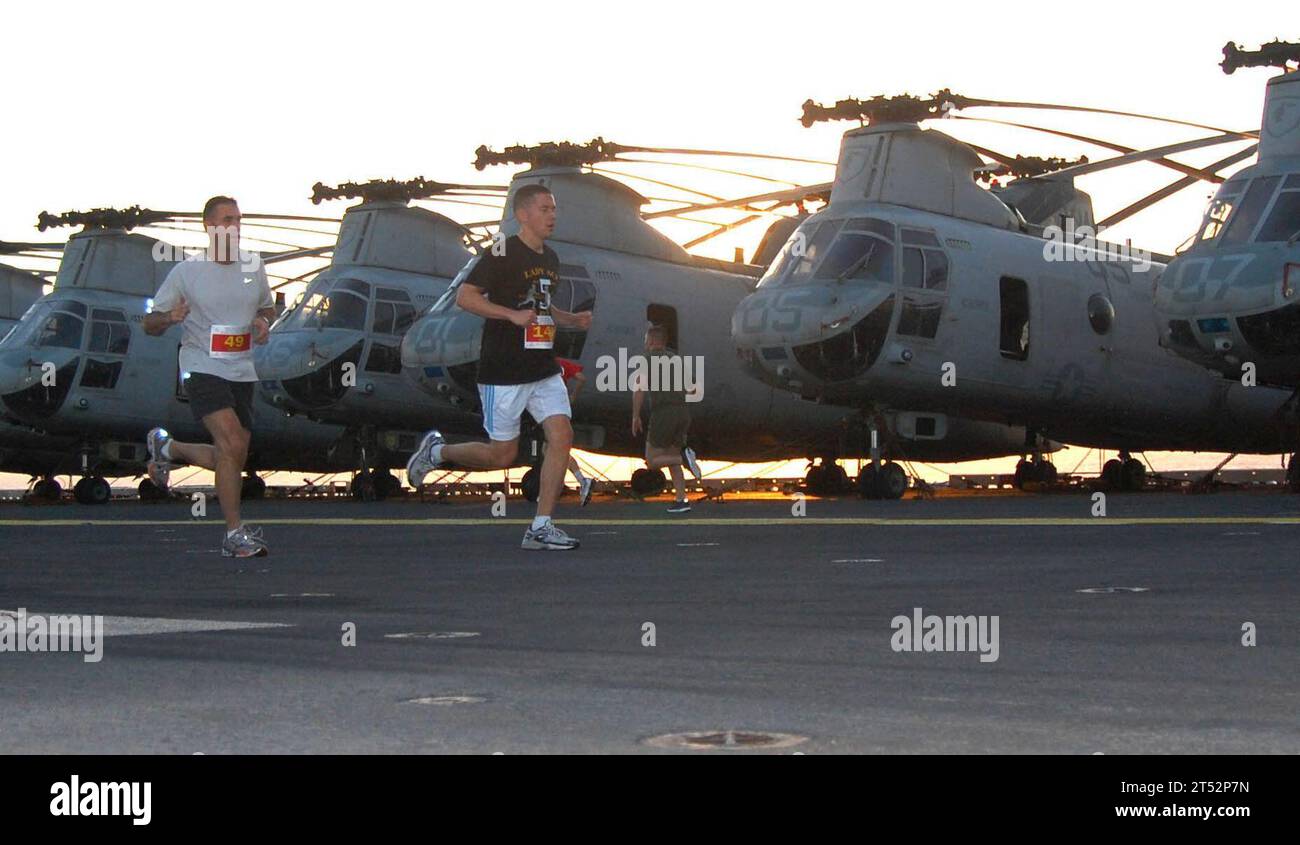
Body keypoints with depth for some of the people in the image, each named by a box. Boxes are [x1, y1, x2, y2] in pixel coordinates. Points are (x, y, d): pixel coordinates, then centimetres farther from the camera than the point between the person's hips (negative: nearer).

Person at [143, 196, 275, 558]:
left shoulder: (254, 265, 8)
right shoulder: (186, 271, -4)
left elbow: (268, 307, 25)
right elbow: (150, 324, 1)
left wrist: (264, 321, 1)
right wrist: (170, 318, -22)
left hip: (242, 372, 6)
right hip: (202, 368, -6)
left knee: (232, 459, 9)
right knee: (233, 444, -23)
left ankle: (168, 448, 37)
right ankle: (234, 534, -15)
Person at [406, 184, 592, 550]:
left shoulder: (550, 259, 15)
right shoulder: (502, 253, -10)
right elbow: (465, 296, -16)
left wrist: (572, 319, 12)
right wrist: (513, 315, -23)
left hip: (544, 369, 7)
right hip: (504, 372, -7)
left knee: (561, 435, -10)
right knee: (503, 456, -1)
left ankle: (541, 527, -5)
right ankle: (437, 451, 26)